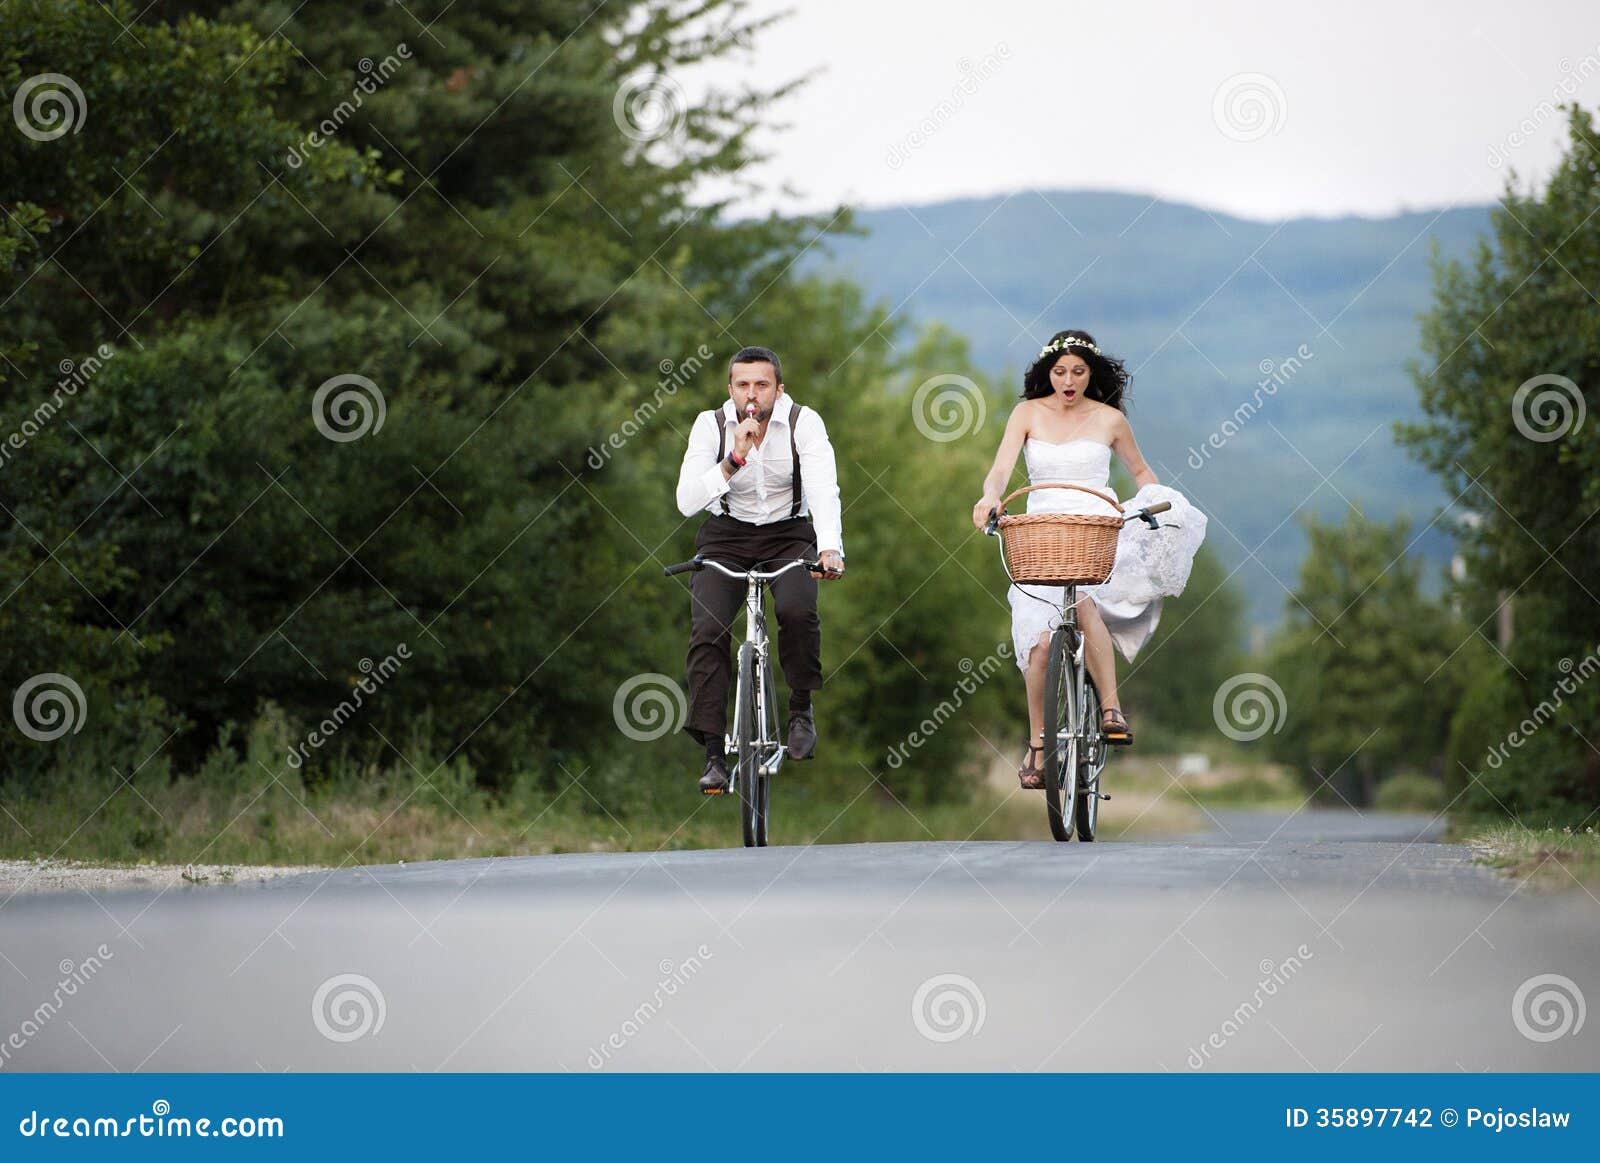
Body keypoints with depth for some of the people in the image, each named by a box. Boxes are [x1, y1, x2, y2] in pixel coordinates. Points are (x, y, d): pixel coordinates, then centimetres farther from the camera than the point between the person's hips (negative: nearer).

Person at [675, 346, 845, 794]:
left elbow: (823, 489, -28)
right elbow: (687, 501, -22)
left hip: (789, 534, -1)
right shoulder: (711, 425, -14)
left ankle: (801, 708, -3)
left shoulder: (804, 423, -16)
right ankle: (714, 754, -14)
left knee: (797, 610, -30)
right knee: (707, 630, -20)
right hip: (726, 536, 1)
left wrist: (830, 549, -45)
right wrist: (735, 459, -35)